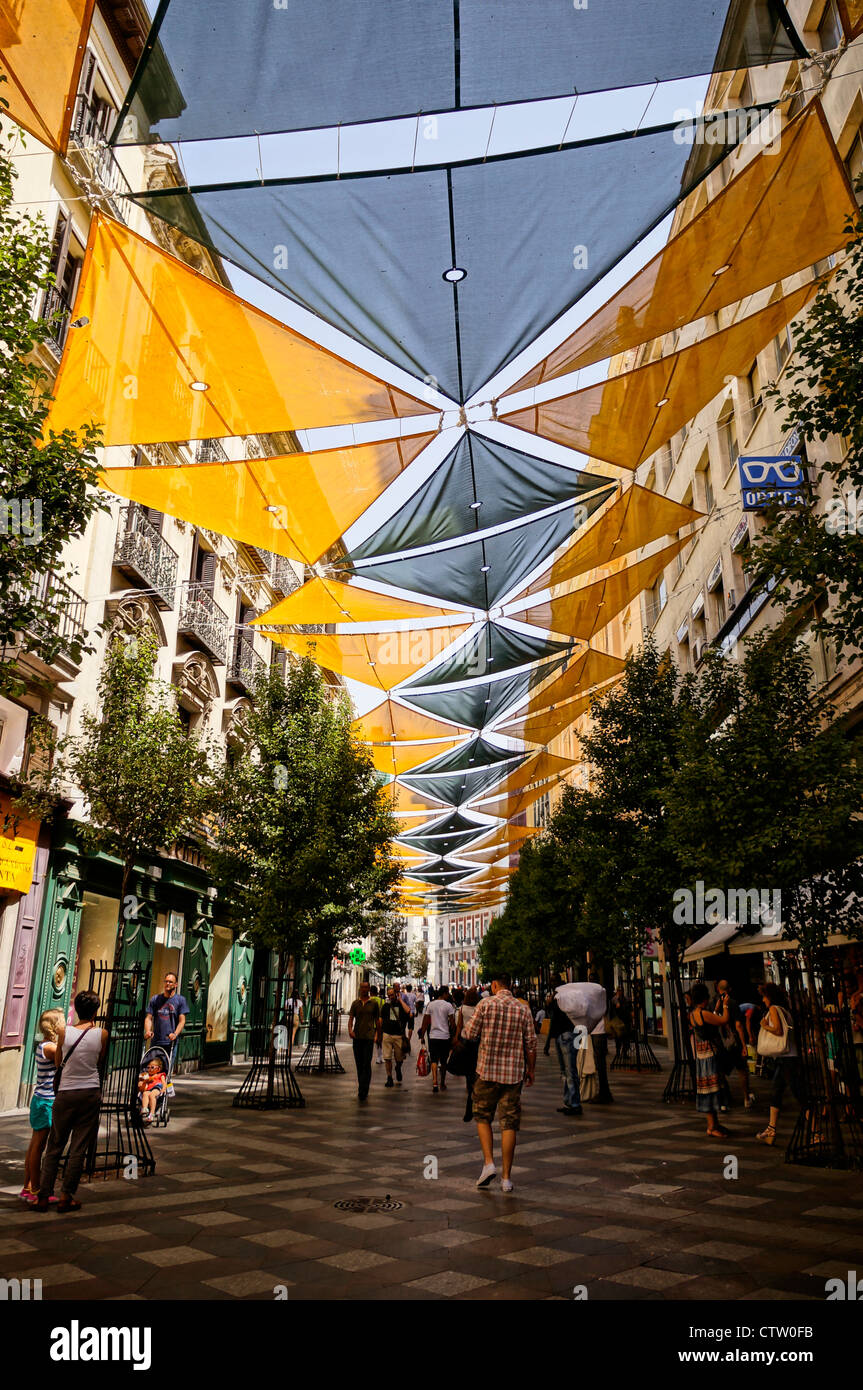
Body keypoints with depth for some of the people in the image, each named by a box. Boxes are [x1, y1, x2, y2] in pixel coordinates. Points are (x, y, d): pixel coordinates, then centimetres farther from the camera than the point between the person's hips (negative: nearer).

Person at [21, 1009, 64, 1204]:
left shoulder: (43, 1045, 9)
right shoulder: (50, 1047, -19)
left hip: (40, 1100, 9)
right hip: (46, 1102, -9)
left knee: (34, 1146, 14)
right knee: (38, 1146, 0)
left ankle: (27, 1188, 22)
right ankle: (34, 1191, 8)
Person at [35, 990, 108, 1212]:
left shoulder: (64, 1031, -8)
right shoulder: (101, 1034, -7)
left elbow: (58, 1061, 7)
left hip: (66, 1093, 1)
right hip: (91, 1093, 0)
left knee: (54, 1147, 13)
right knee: (79, 1148, 8)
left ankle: (43, 1196, 16)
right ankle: (66, 1197, 12)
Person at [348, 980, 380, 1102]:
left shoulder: (374, 1003, 4)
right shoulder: (355, 1003, 8)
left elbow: (377, 1020, 10)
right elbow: (351, 1018, 2)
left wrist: (378, 1034, 11)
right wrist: (350, 1030, -15)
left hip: (369, 1037, -3)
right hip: (357, 1037, 3)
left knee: (367, 1064, -9)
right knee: (359, 1064, 9)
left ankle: (363, 1092, -10)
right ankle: (362, 1090, 23)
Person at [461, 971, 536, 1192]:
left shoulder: (485, 1004, -7)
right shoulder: (523, 1009, 1)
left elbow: (469, 1034, -5)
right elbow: (531, 1044, 4)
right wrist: (531, 1070, 14)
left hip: (487, 1070, -2)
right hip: (514, 1073, 2)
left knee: (483, 1117, 16)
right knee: (509, 1124, 6)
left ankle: (488, 1163, 1)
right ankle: (506, 1177, 8)